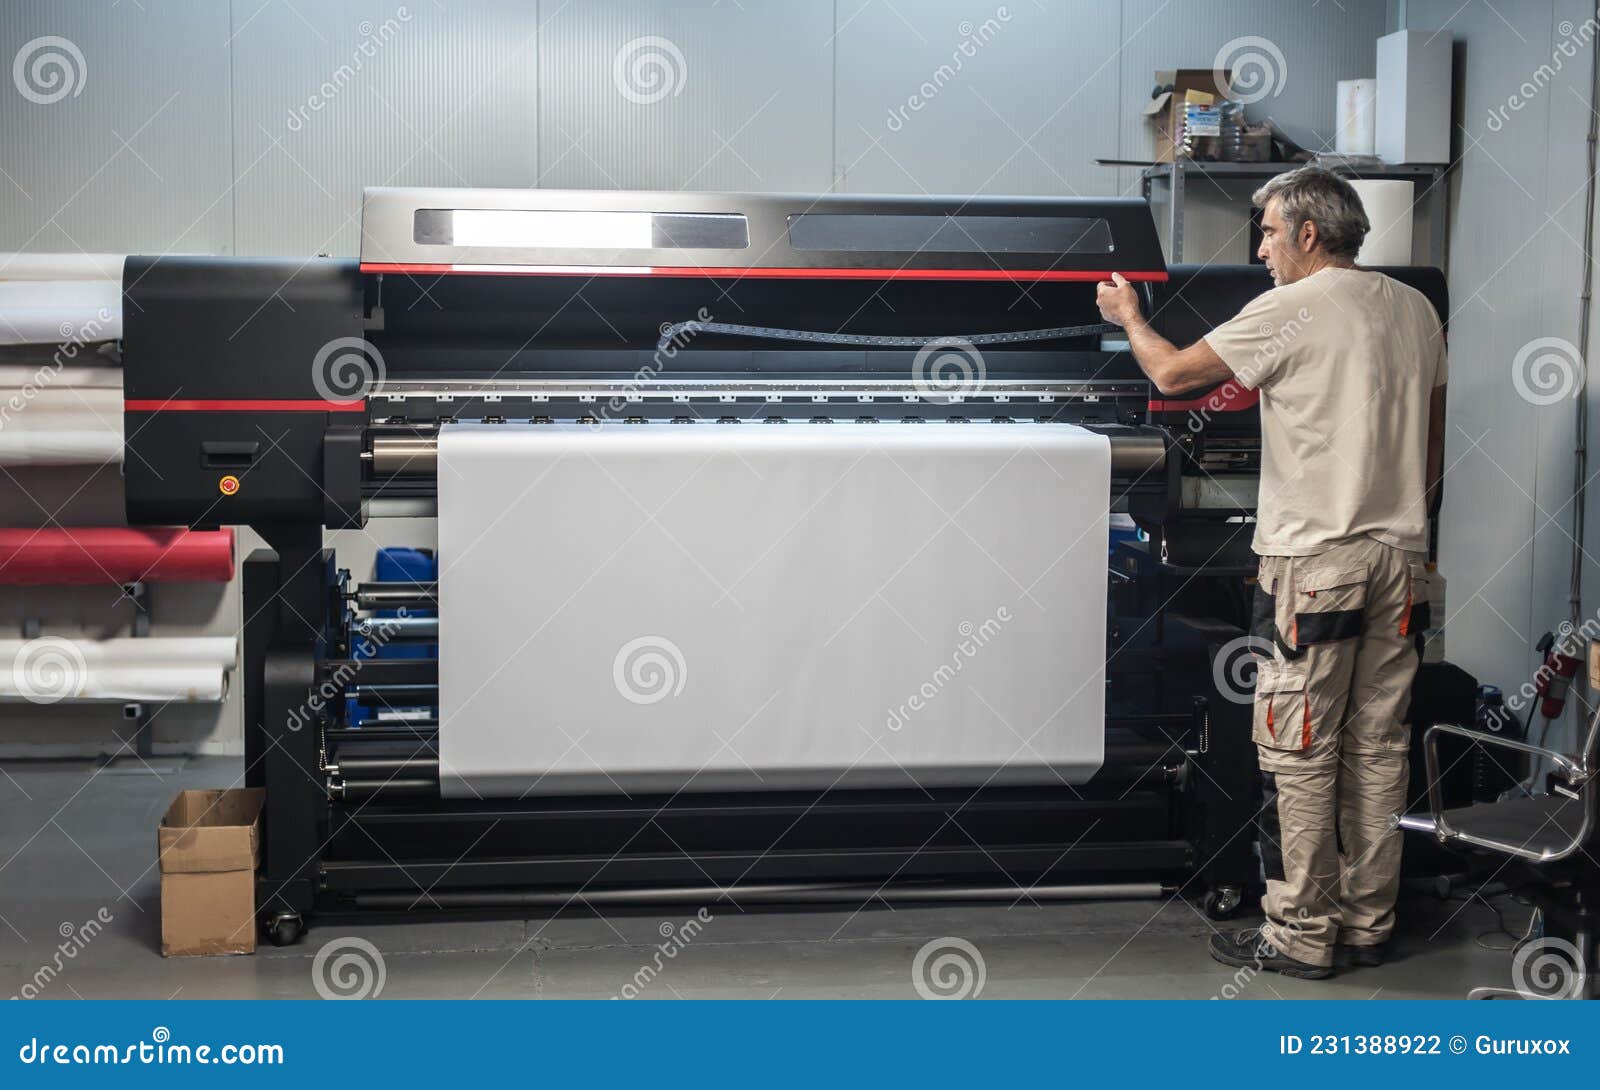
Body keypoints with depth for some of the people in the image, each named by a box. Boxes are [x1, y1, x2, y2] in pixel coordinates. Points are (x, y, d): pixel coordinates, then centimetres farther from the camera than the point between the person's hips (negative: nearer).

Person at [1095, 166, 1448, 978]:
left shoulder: (1290, 310, -9)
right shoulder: (1415, 309, 12)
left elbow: (1173, 373, -4)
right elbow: (1434, 439, 18)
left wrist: (1128, 317, 15)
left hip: (1315, 560, -7)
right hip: (1399, 557, 7)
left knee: (1299, 753, -1)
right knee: (1378, 745, 11)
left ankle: (1299, 934, 3)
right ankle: (1367, 923, 18)